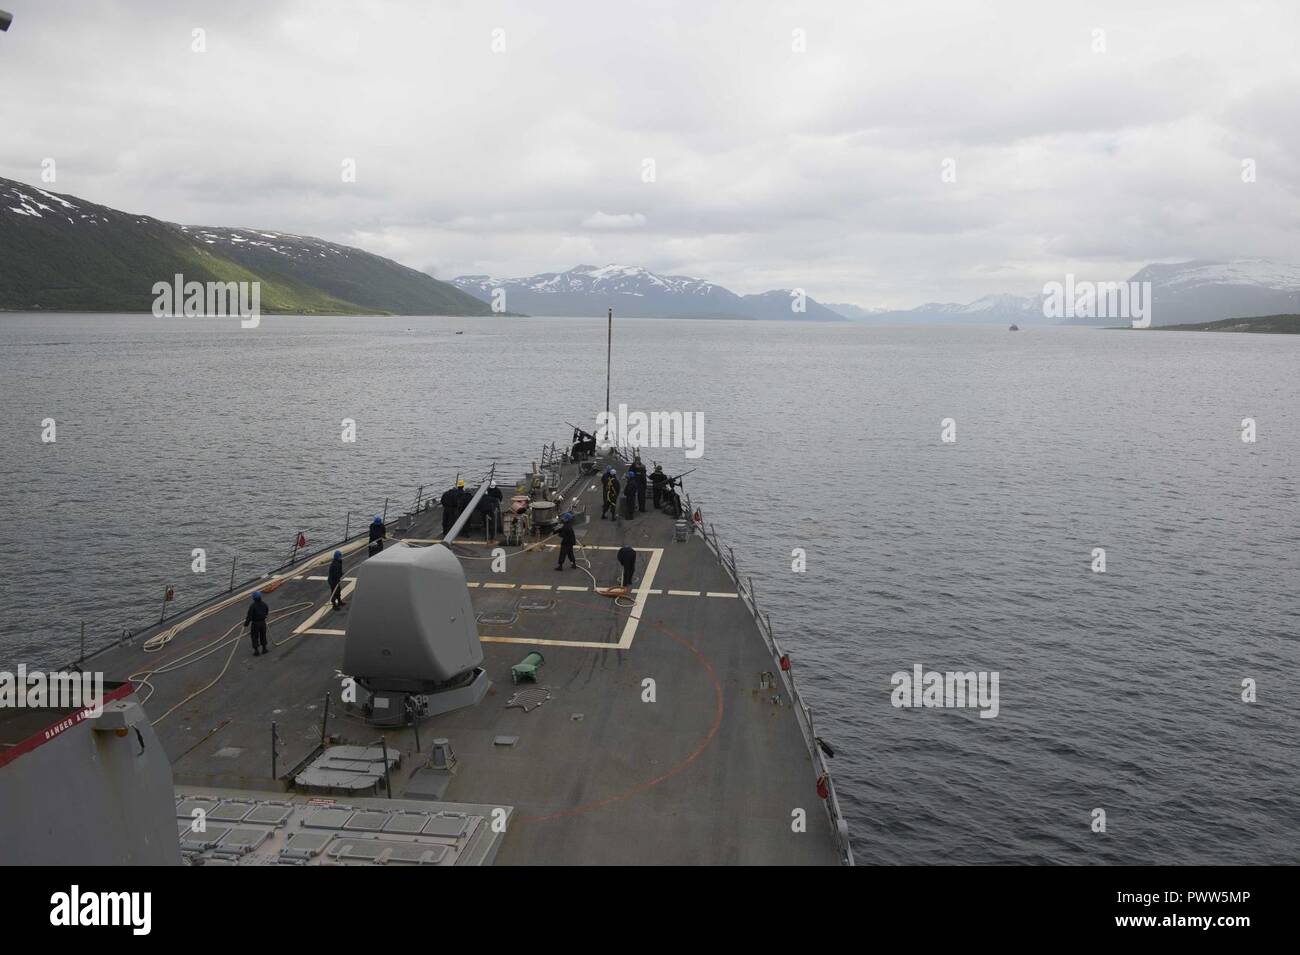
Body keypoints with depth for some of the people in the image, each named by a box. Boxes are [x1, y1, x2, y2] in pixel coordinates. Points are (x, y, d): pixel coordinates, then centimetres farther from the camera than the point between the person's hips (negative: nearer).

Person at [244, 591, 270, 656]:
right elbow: (267, 612, 11)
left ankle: (256, 651, 16)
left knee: (255, 637, 11)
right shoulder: (264, 604, -6)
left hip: (255, 624, -4)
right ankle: (264, 649, 29)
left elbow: (249, 616, -21)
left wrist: (246, 625, -13)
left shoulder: (252, 606, -23)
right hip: (263, 622, 4)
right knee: (263, 636, 19)